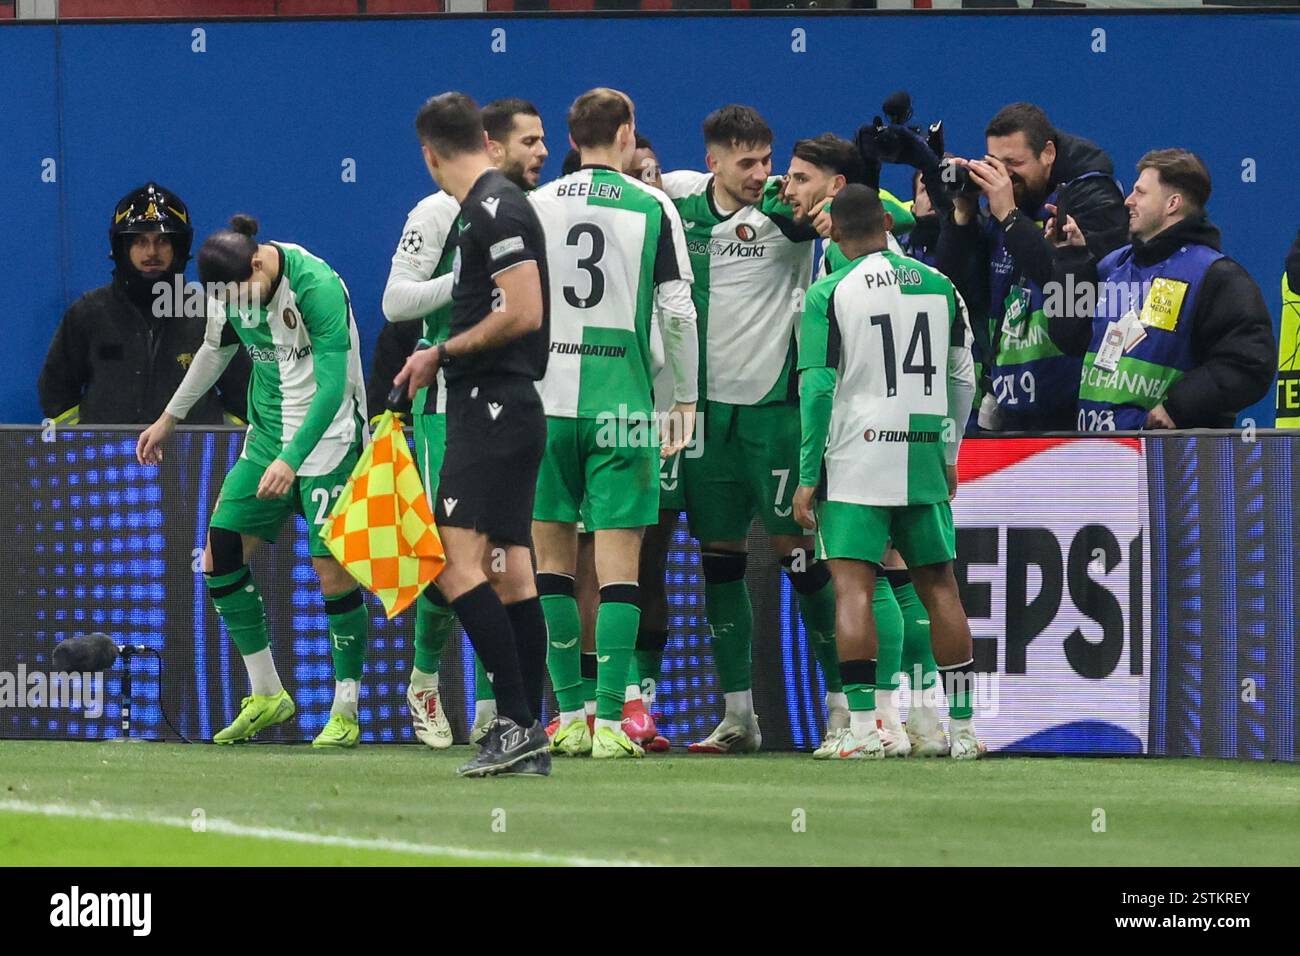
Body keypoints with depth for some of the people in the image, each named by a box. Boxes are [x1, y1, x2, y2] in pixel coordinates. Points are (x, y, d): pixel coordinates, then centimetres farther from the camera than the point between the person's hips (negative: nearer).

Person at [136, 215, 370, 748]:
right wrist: (171, 417, 29)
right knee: (221, 554, 0)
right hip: (268, 434, 7)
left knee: (332, 569, -12)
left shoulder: (317, 288, -23)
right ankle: (266, 697, 11)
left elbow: (333, 386, -26)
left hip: (327, 435, -7)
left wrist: (291, 459, -34)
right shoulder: (230, 288, -1)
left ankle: (346, 713, -1)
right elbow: (217, 348, 20)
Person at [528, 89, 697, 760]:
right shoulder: (652, 208, 1)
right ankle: (609, 722, -8)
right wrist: (685, 398, 10)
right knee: (619, 561, -1)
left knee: (552, 558, 9)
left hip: (545, 399, 2)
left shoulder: (534, 207, 5)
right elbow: (677, 311, -2)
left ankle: (571, 716, 7)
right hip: (622, 398, -2)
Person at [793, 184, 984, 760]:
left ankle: (862, 727, -15)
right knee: (939, 585, 9)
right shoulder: (939, 287, 9)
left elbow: (817, 389, -8)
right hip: (924, 457, 4)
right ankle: (963, 728, 11)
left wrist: (807, 479, -3)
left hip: (857, 455, -4)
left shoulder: (828, 294, -5)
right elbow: (963, 381, 13)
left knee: (852, 583, -6)